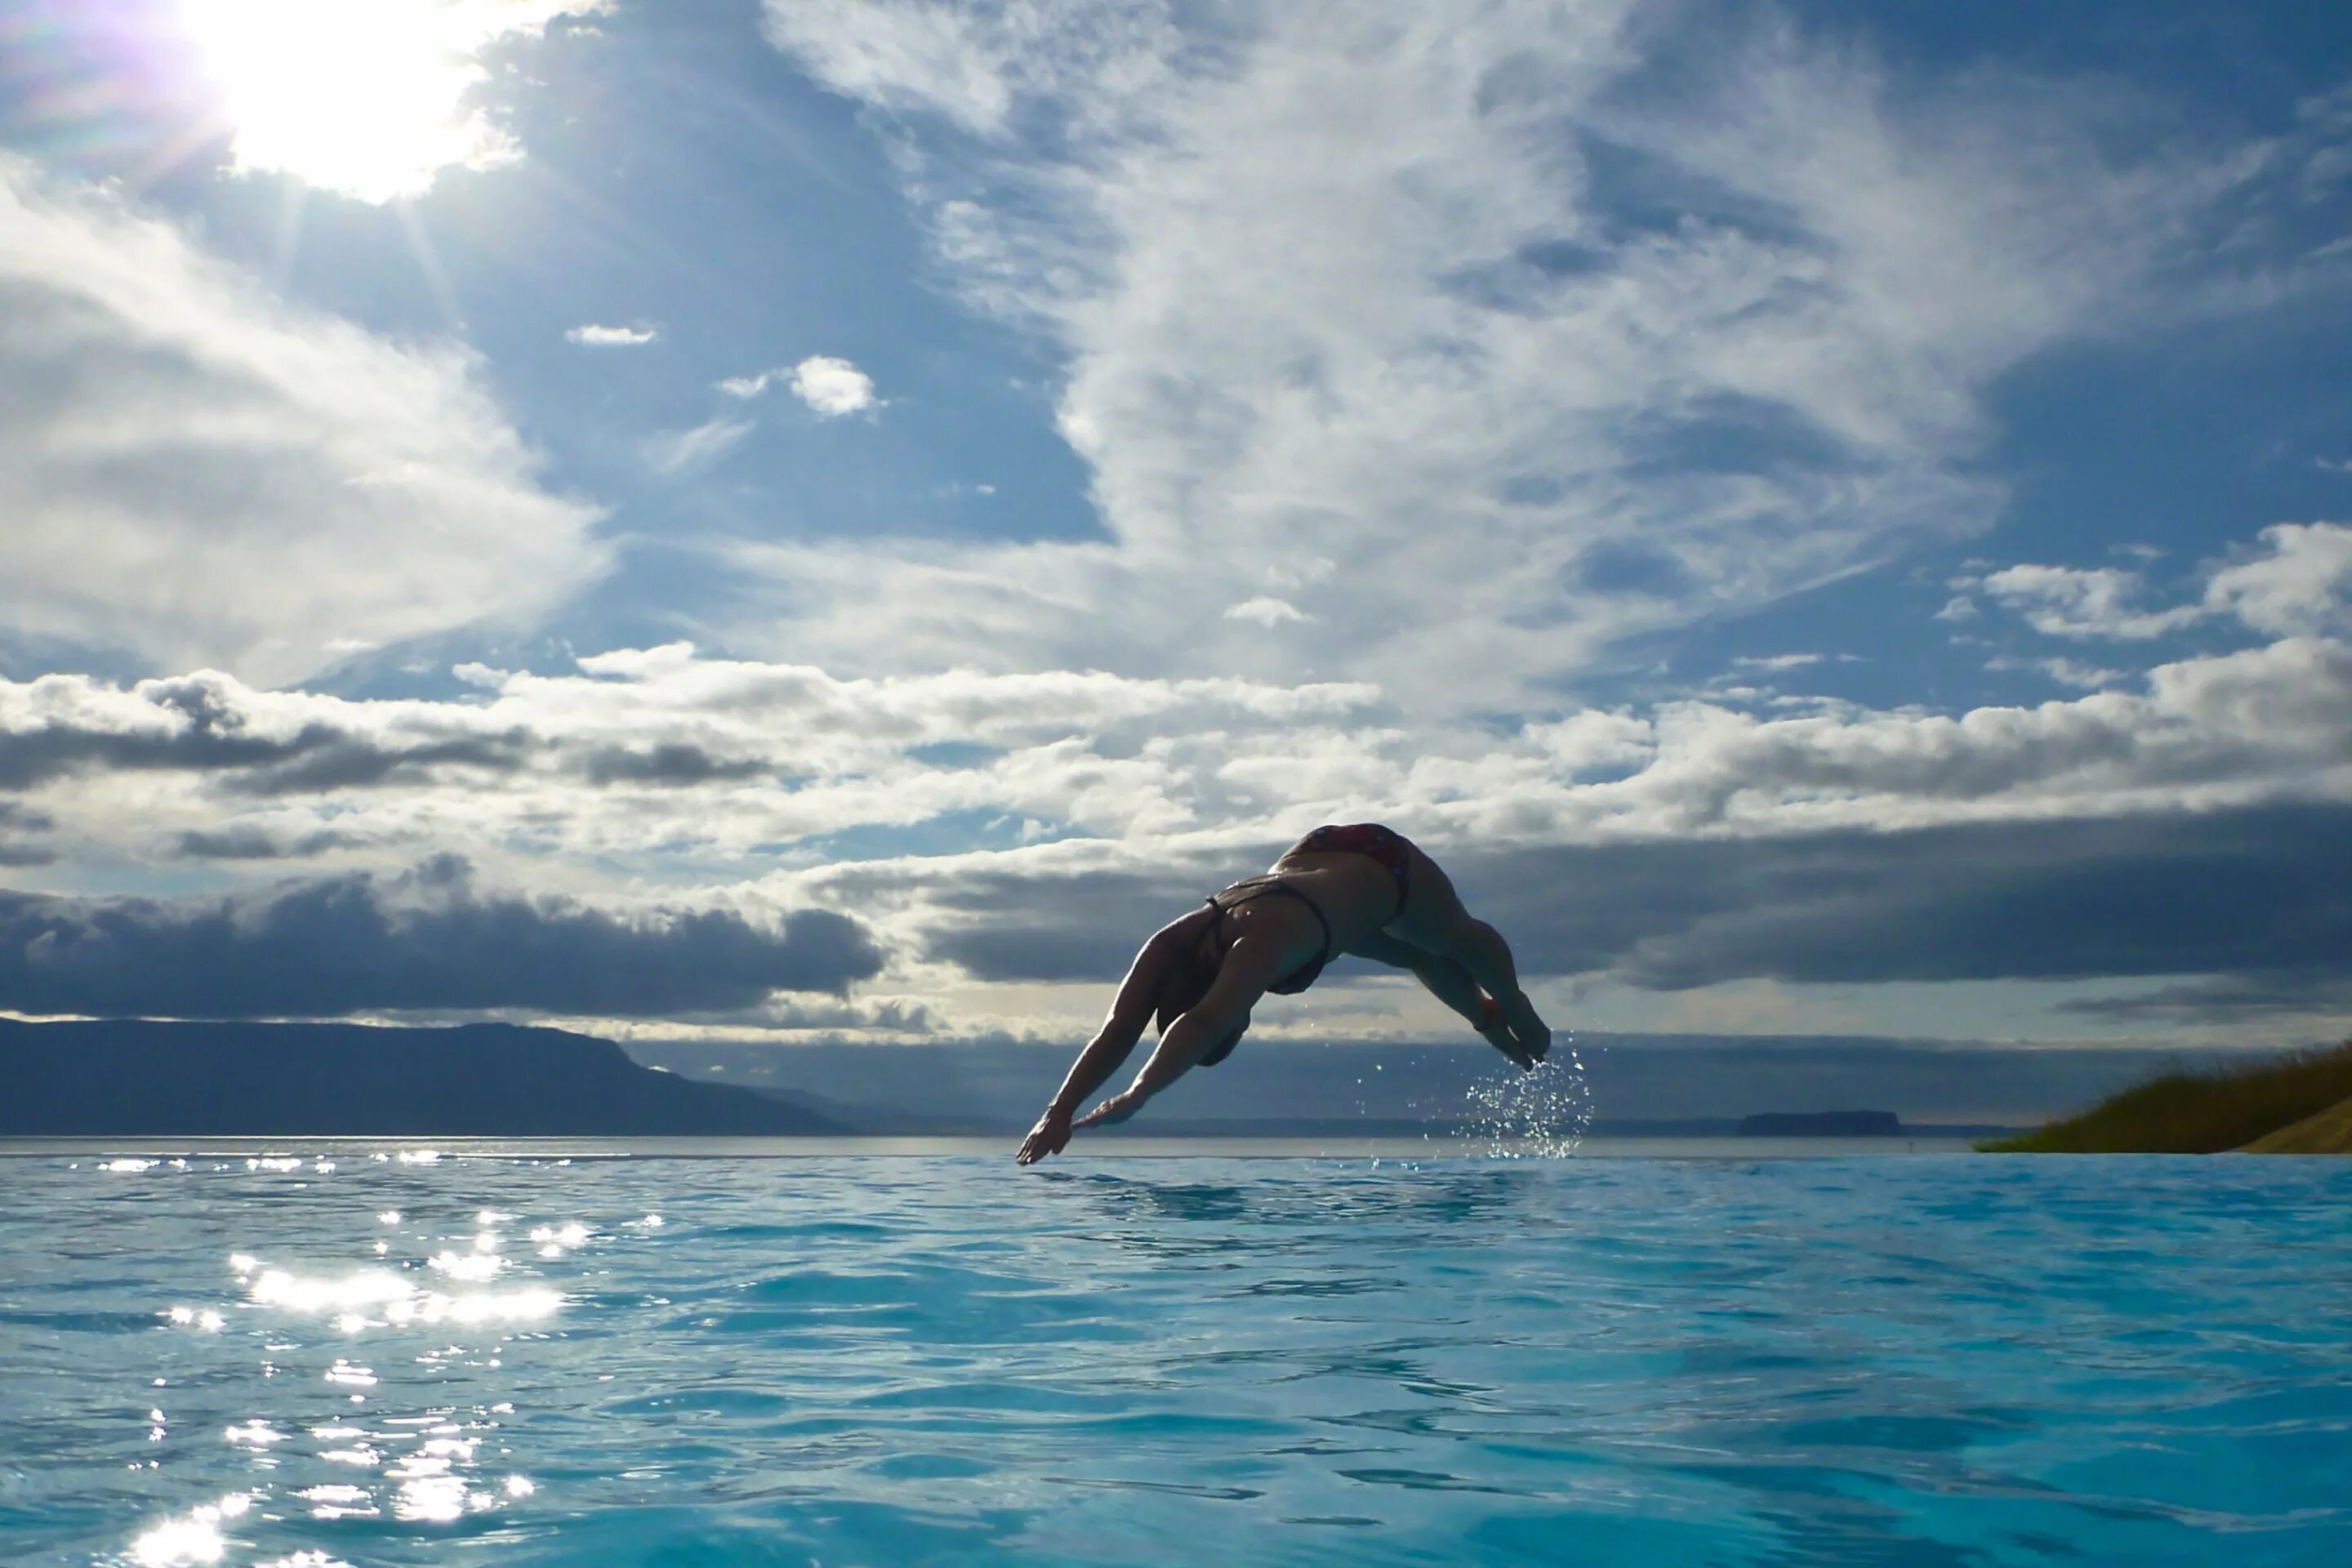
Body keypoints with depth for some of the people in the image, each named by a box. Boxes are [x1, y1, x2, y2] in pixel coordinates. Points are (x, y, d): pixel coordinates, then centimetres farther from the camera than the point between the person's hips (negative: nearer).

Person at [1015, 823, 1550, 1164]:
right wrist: (1059, 1110, -48)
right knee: (1418, 959, 33)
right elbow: (1117, 1032, -36)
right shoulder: (1172, 944, -32)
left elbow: (1203, 1026, -64)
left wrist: (1135, 1096, -72)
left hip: (1382, 865, -6)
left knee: (1462, 942, 27)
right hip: (1315, 857, 6)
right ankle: (1488, 1017, 63)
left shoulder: (1260, 945, -50)